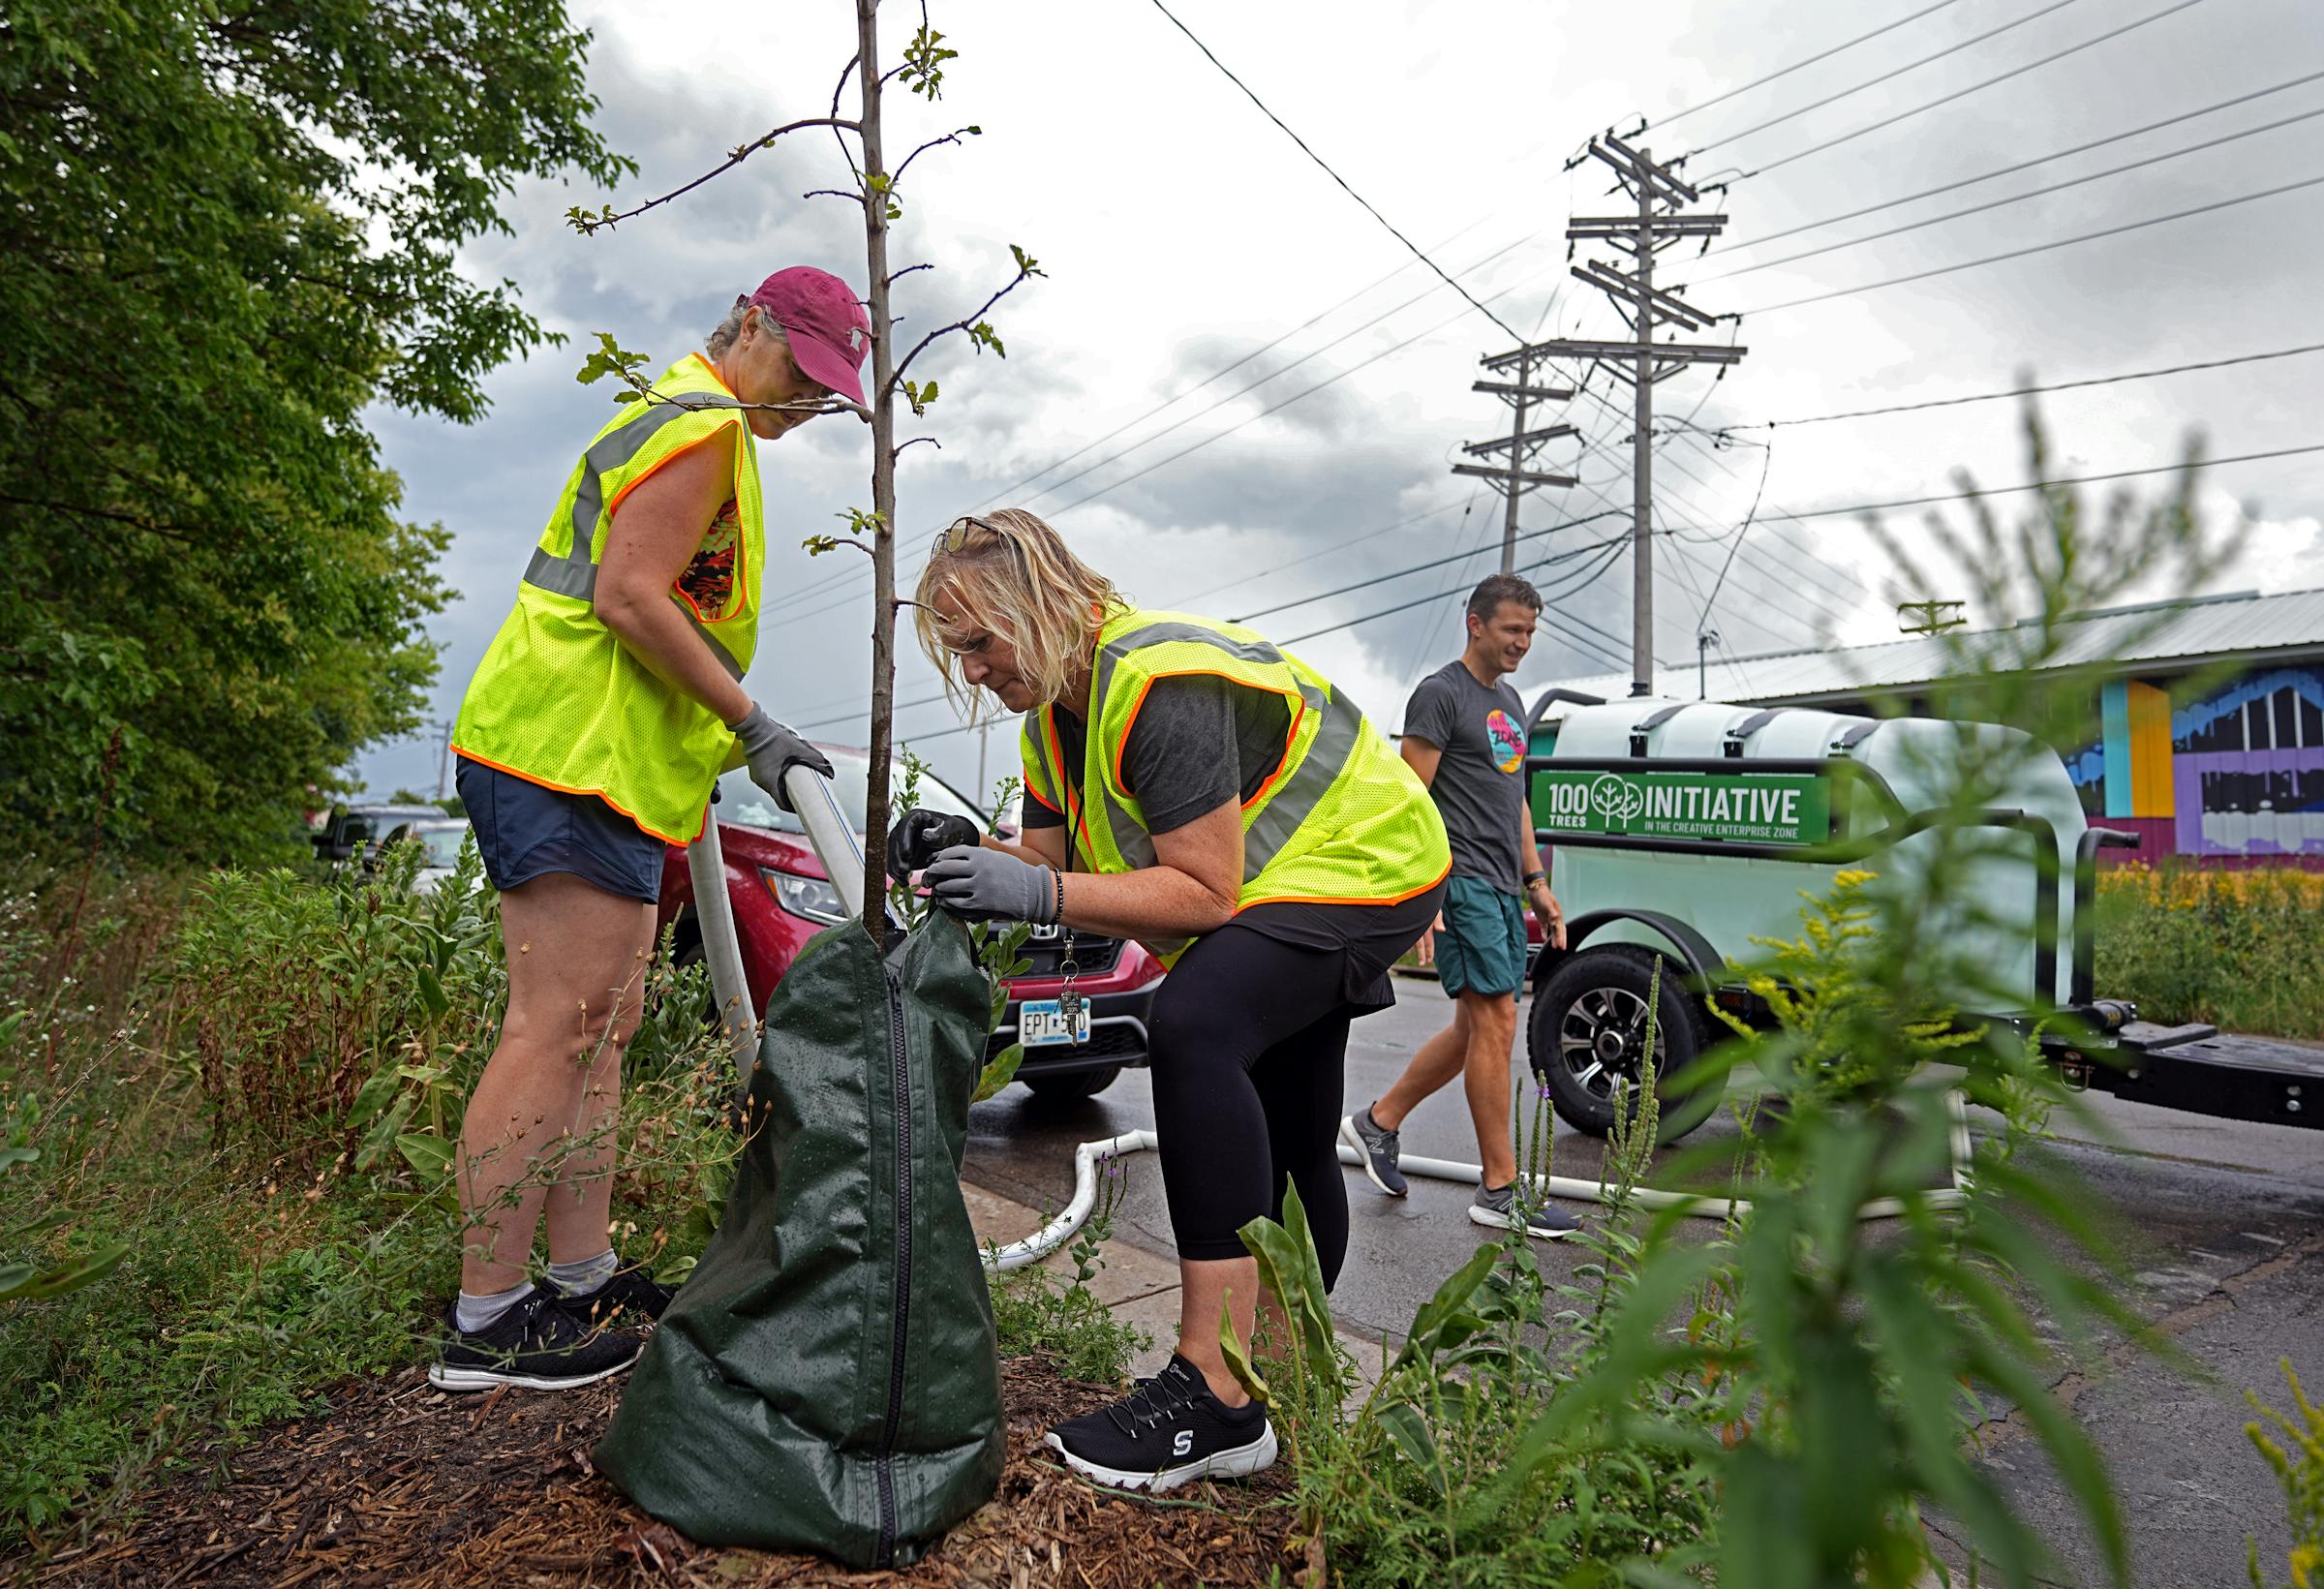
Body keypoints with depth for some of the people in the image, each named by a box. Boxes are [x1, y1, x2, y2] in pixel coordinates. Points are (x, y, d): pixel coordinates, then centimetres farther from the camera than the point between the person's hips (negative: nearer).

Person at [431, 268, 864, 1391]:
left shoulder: (684, 422, 27)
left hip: (608, 761, 11)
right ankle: (484, 1321, -4)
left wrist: (715, 743, 25)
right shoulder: (702, 424, -7)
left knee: (601, 1025, 10)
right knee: (558, 1024, -11)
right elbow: (630, 595, -18)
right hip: (571, 752, -11)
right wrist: (752, 725, -14)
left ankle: (583, 1280, 16)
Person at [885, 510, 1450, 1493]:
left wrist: (1041, 892, -37)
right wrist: (970, 855, -18)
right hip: (1285, 882, 10)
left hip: (1362, 860, -10)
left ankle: (1215, 1396, -30)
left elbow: (1205, 893, -32)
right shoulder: (1057, 708, 1)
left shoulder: (1160, 683, -30)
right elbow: (1051, 863, 1)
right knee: (1286, 1143, 17)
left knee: (1193, 1027, -33)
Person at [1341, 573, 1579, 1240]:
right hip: (1462, 883, -9)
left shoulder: (1510, 701, 20)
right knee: (1496, 1022, -10)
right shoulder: (1440, 693, -7)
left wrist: (1537, 883, 20)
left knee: (1475, 1028, 11)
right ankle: (1500, 1191, -3)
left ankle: (1378, 1122, 25)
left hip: (1504, 889, 9)